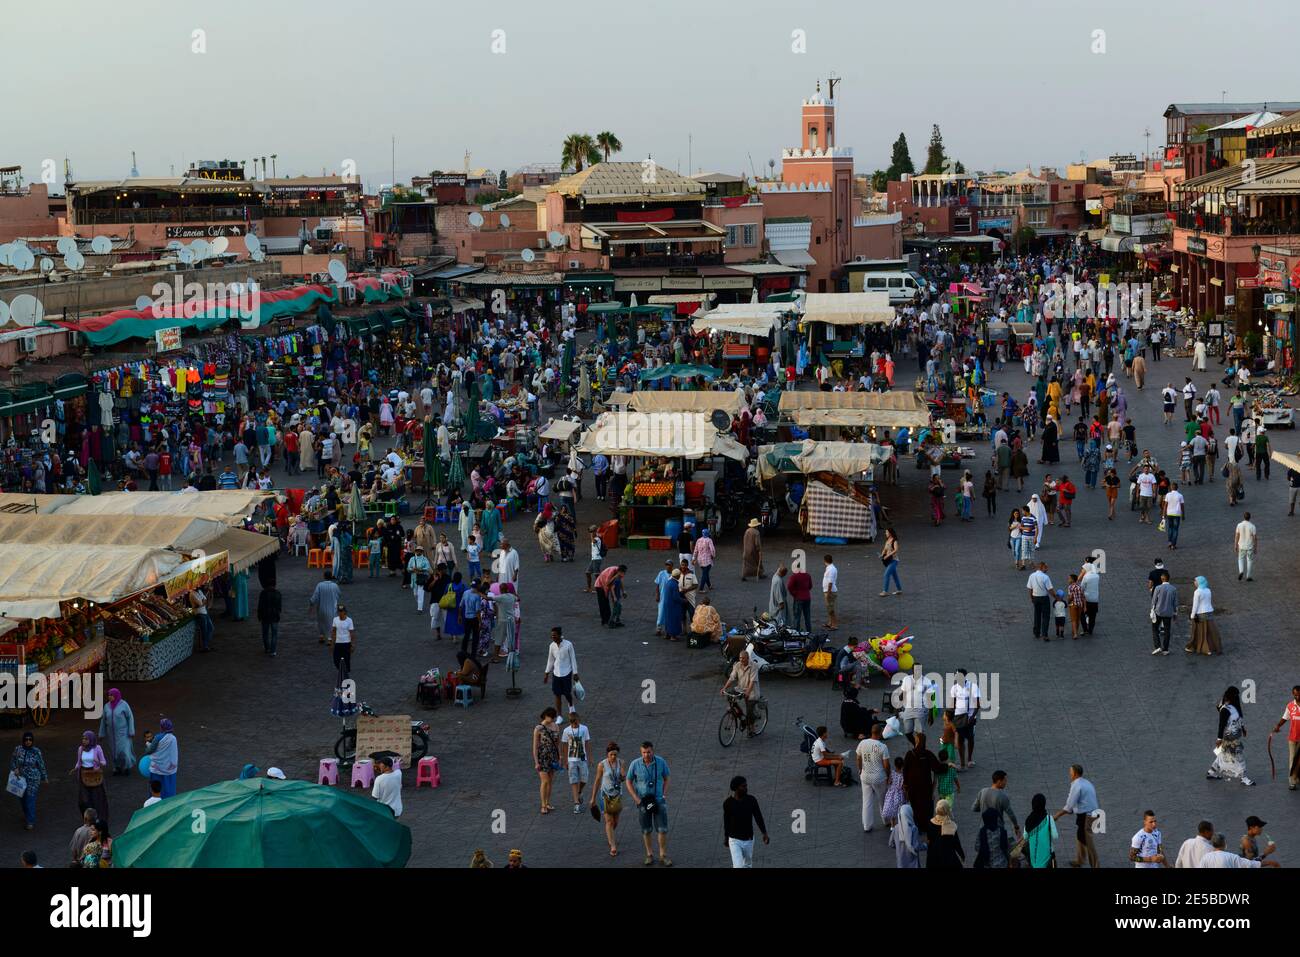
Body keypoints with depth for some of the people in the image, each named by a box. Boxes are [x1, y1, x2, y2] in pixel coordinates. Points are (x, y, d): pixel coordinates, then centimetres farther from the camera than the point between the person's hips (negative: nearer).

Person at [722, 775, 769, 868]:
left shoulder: (751, 800, -9)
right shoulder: (728, 803, -12)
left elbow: (758, 817, -3)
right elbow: (726, 822, 1)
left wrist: (764, 834, -11)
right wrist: (725, 838, 12)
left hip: (749, 839, 3)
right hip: (735, 841, -3)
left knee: (747, 864, 18)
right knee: (738, 866, -12)